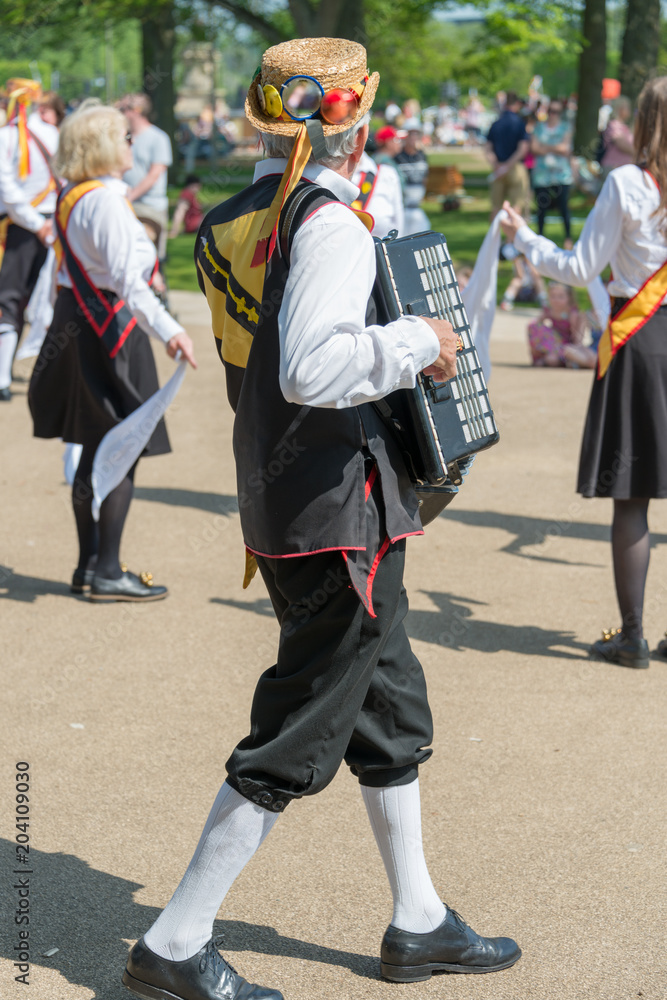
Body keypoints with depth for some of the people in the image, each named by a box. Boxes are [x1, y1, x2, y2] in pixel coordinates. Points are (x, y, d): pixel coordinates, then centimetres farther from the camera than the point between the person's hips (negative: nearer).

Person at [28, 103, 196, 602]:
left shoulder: (71, 197, 11)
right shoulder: (105, 201, -18)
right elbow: (127, 279, -28)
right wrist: (169, 330, -35)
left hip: (78, 319, 10)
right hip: (109, 330, -10)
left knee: (97, 450, 15)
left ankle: (90, 564, 22)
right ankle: (107, 573, -1)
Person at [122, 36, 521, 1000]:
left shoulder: (224, 227, 7)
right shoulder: (332, 228, -19)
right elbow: (310, 369, -33)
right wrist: (416, 341, -21)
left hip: (276, 508, 9)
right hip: (342, 518, -9)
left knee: (391, 710, 19)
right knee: (298, 737, 0)